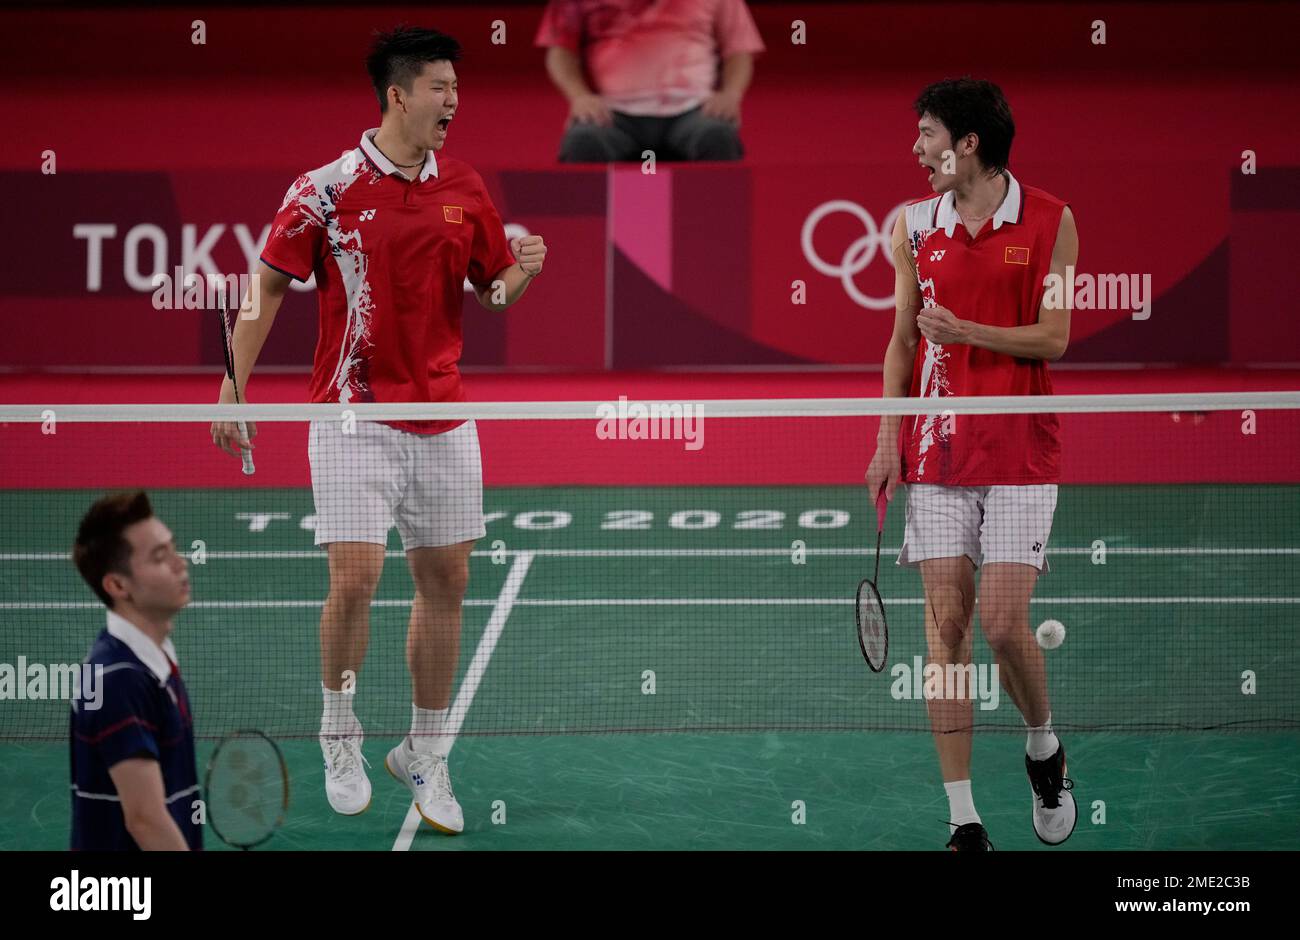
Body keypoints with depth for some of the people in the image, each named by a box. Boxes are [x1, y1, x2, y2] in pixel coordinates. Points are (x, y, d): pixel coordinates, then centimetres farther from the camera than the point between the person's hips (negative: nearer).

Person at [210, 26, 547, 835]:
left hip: (443, 419, 4)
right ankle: (341, 739, 12)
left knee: (445, 582, 7)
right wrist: (234, 389, -6)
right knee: (355, 580, -10)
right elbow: (267, 287, -2)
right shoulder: (327, 190, -8)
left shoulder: (465, 189, 4)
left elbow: (493, 291, 13)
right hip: (354, 418, -4)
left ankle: (426, 754, 20)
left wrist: (523, 270, -10)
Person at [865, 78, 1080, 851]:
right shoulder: (915, 225, 6)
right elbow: (903, 339, 12)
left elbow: (1053, 337, -7)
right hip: (937, 451, 3)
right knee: (946, 624, -2)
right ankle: (964, 821, 1)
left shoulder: (1049, 221, -4)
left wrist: (967, 332, -21)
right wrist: (889, 440, 5)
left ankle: (1044, 745, 22)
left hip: (1020, 452, -3)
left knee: (1003, 622, -10)